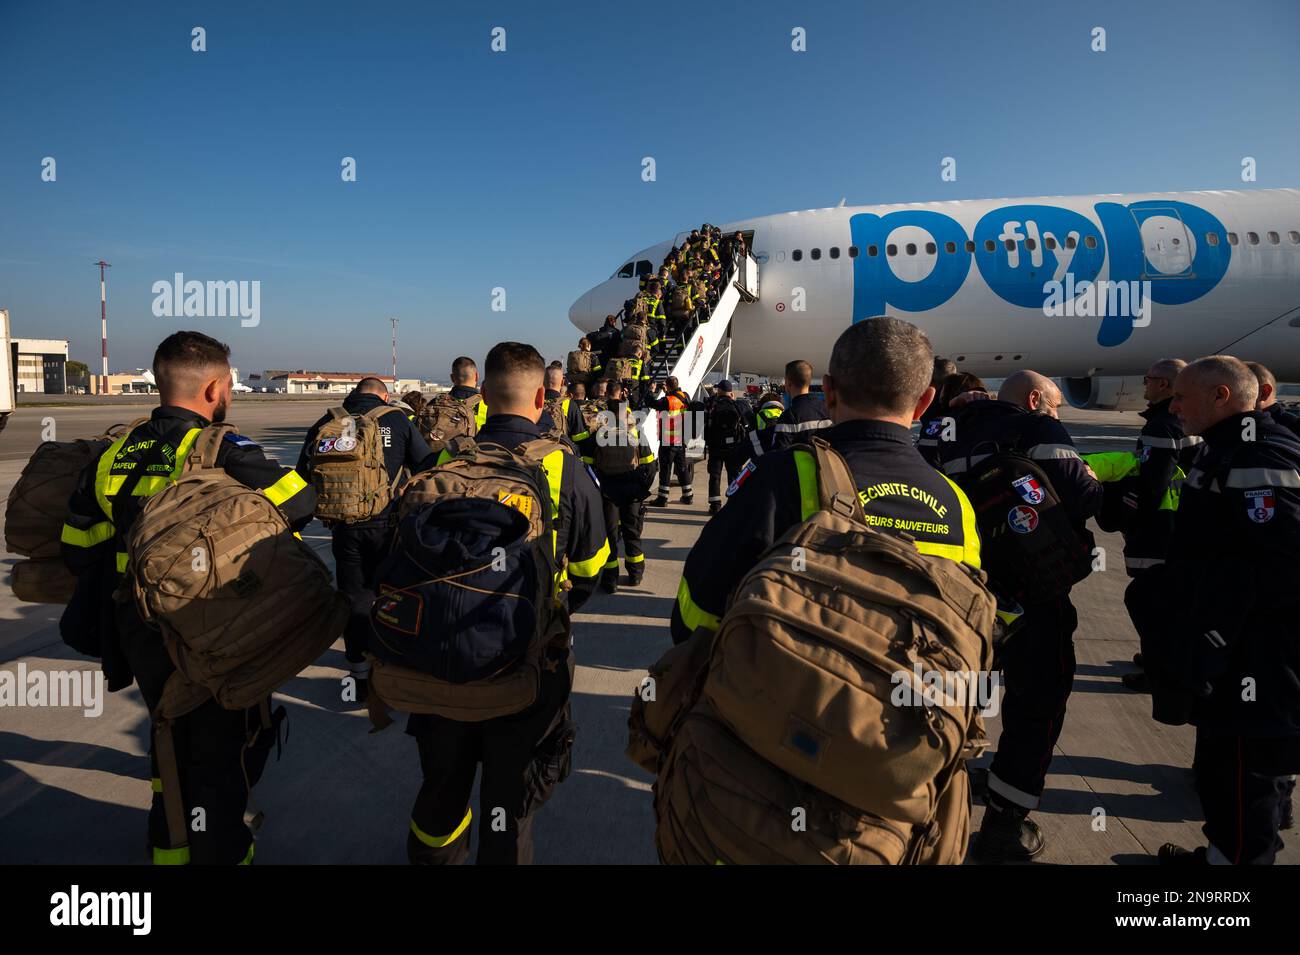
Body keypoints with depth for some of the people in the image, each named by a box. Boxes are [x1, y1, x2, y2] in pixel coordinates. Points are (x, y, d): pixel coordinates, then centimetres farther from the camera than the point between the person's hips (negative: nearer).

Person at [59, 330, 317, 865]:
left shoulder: (114, 455, 2)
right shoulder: (220, 450, -19)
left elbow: (80, 549, 8)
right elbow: (299, 501, -27)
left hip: (137, 634, 7)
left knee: (173, 736, 28)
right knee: (224, 750, 13)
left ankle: (170, 847, 45)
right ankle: (217, 852, 26)